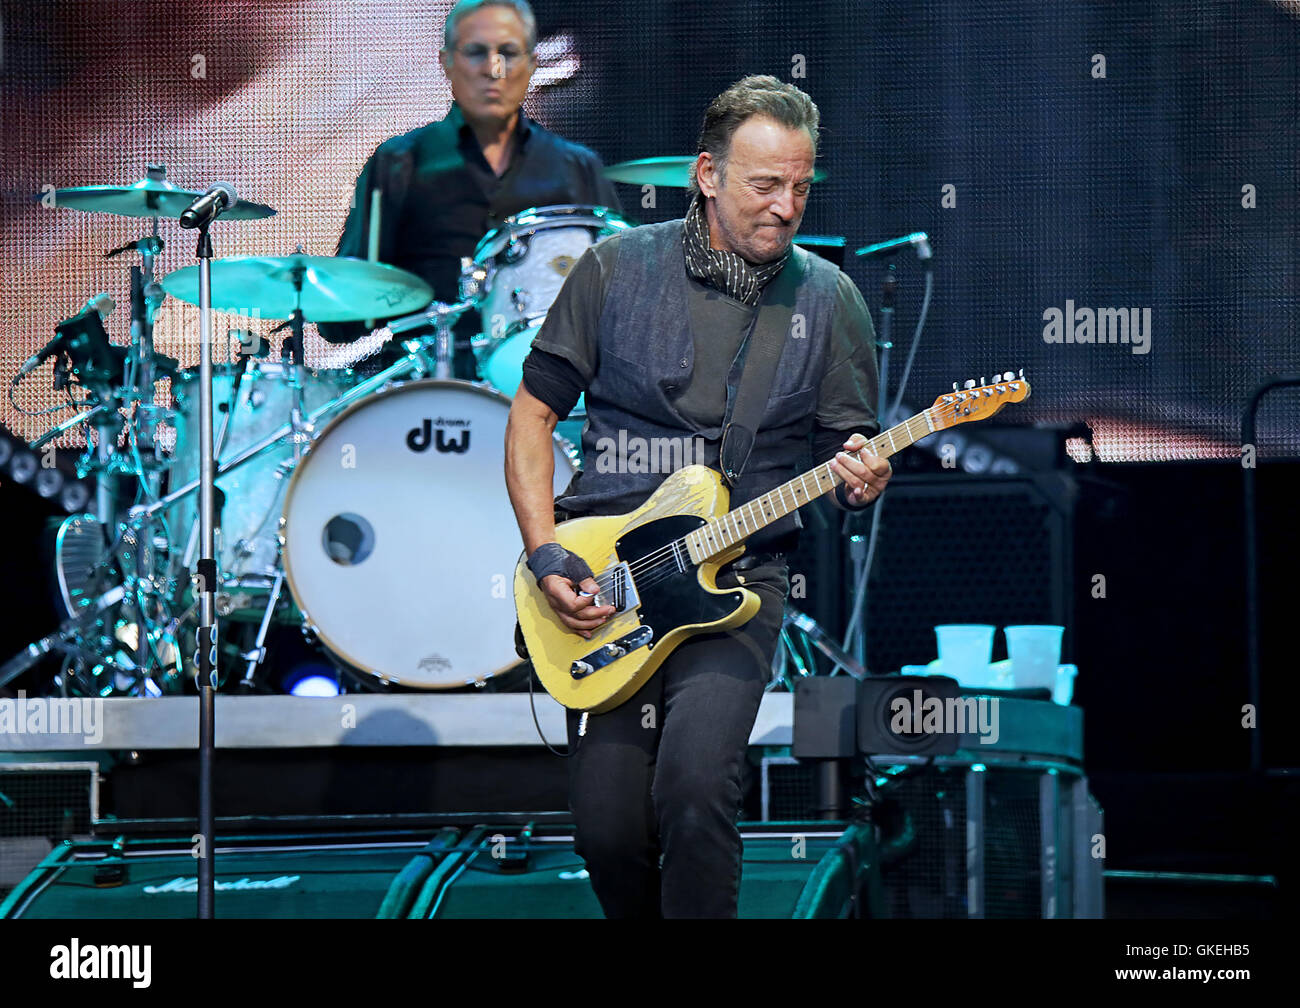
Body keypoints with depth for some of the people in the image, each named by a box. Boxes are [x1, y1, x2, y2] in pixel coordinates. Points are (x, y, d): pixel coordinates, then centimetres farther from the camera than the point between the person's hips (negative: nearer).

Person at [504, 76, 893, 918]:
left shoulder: (828, 300, 4)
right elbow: (535, 411, 7)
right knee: (608, 824, -6)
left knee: (694, 785, -25)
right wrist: (547, 555, -4)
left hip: (740, 575, -1)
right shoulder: (617, 269, 3)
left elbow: (853, 450, 9)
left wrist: (862, 484, -16)